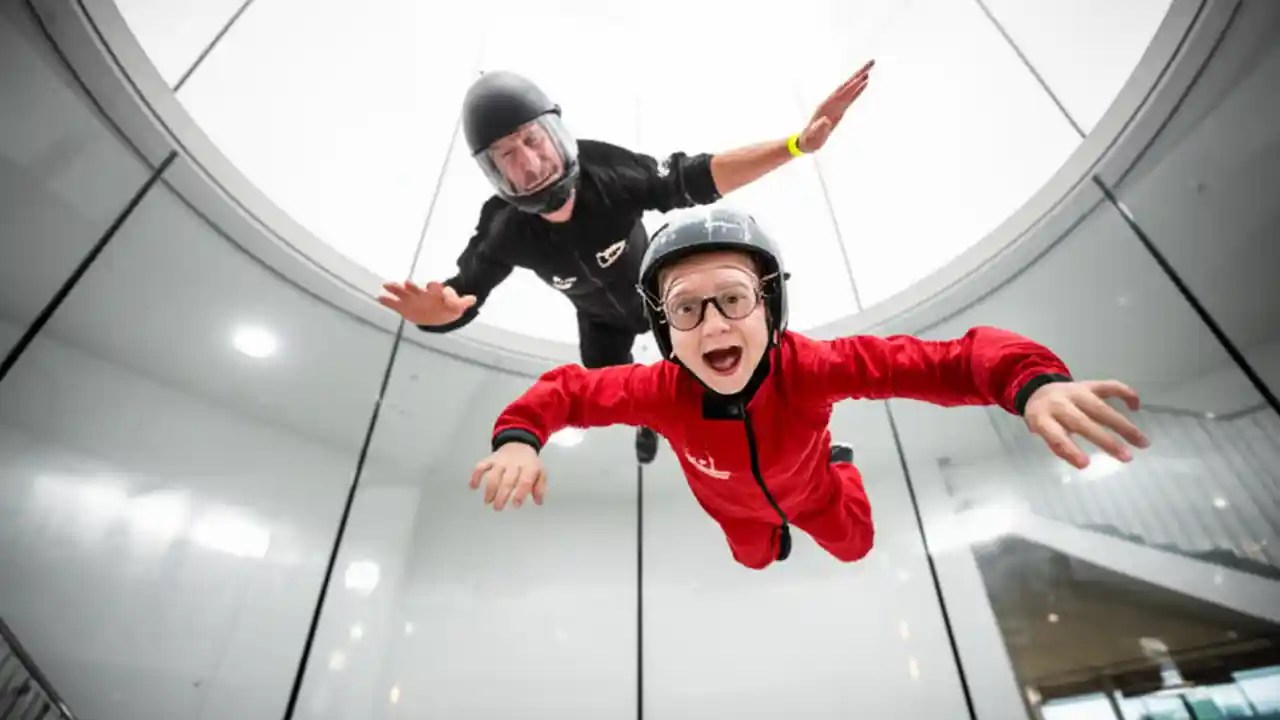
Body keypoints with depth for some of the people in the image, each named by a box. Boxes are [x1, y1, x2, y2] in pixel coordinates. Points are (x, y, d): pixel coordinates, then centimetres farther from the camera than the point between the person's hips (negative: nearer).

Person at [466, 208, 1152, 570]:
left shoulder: (809, 365, -46)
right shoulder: (661, 389, -43)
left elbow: (947, 359, -48)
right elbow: (566, 388, -28)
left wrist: (1033, 381, -69)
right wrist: (519, 437, -48)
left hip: (809, 486, 0)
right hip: (737, 503, 1)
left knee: (856, 544, 30)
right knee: (755, 559, 33)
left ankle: (838, 463, 58)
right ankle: (777, 534, 70)